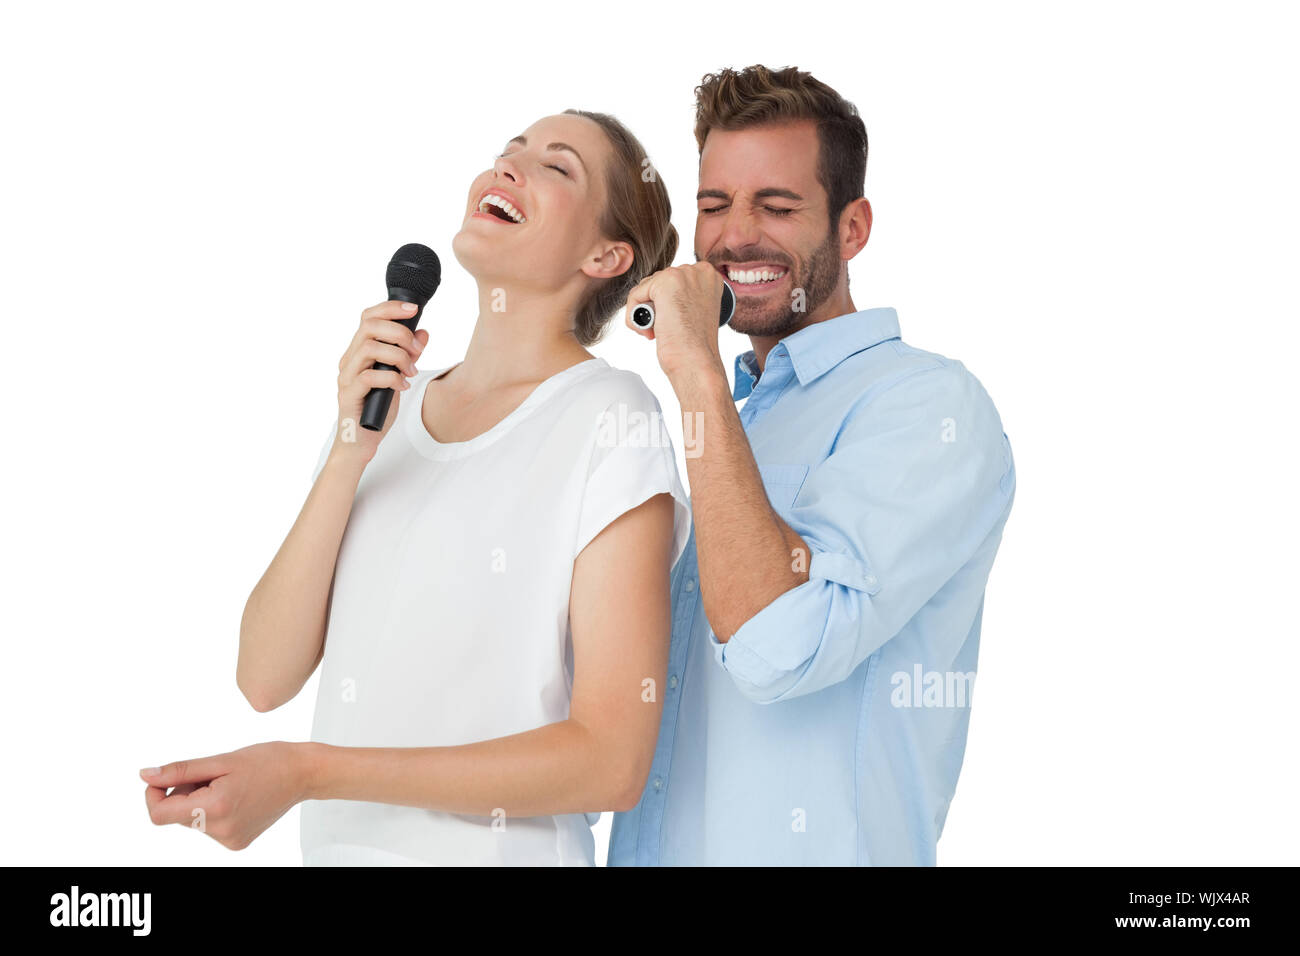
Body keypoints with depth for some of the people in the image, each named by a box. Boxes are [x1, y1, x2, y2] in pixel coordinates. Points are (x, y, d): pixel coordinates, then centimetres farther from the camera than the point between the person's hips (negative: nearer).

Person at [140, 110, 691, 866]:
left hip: (501, 847, -4)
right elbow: (266, 679, -3)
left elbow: (612, 762, -18)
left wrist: (307, 771, -21)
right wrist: (351, 452, -13)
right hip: (334, 846, 5)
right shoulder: (385, 407, 4)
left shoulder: (611, 420, -12)